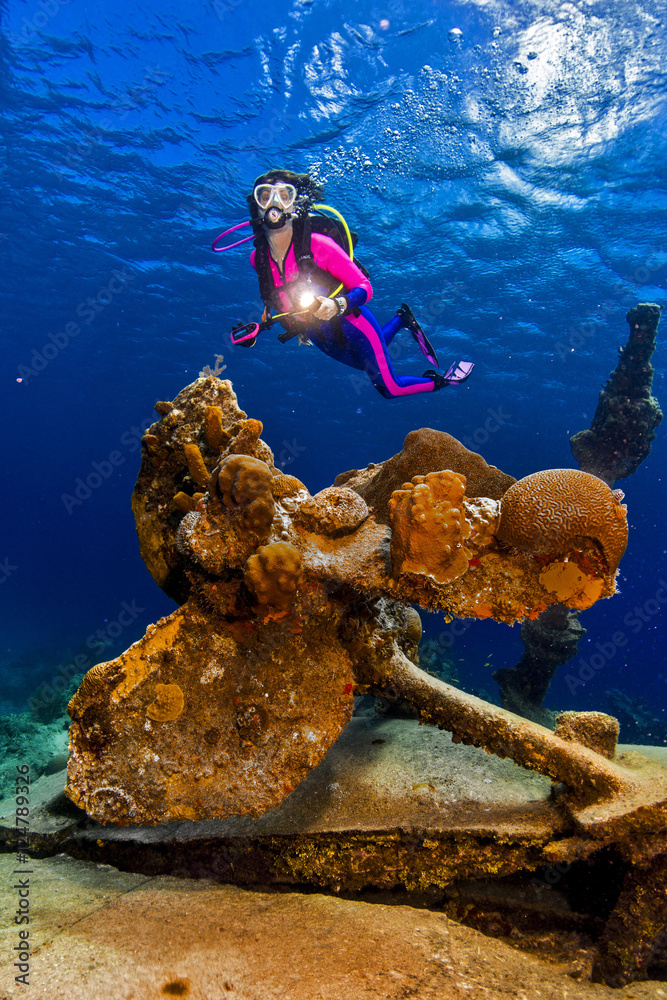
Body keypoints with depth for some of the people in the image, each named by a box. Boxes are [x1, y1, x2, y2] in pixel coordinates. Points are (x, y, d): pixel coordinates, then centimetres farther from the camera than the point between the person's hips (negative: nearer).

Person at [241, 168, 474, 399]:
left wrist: (338, 305, -41)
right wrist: (270, 309, 4)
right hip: (318, 335, 6)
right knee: (370, 365, 28)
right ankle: (401, 320, 47)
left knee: (390, 388, 0)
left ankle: (439, 380, 27)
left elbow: (364, 287, -25)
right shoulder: (258, 258, -11)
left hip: (349, 322, -6)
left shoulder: (317, 245, -27)